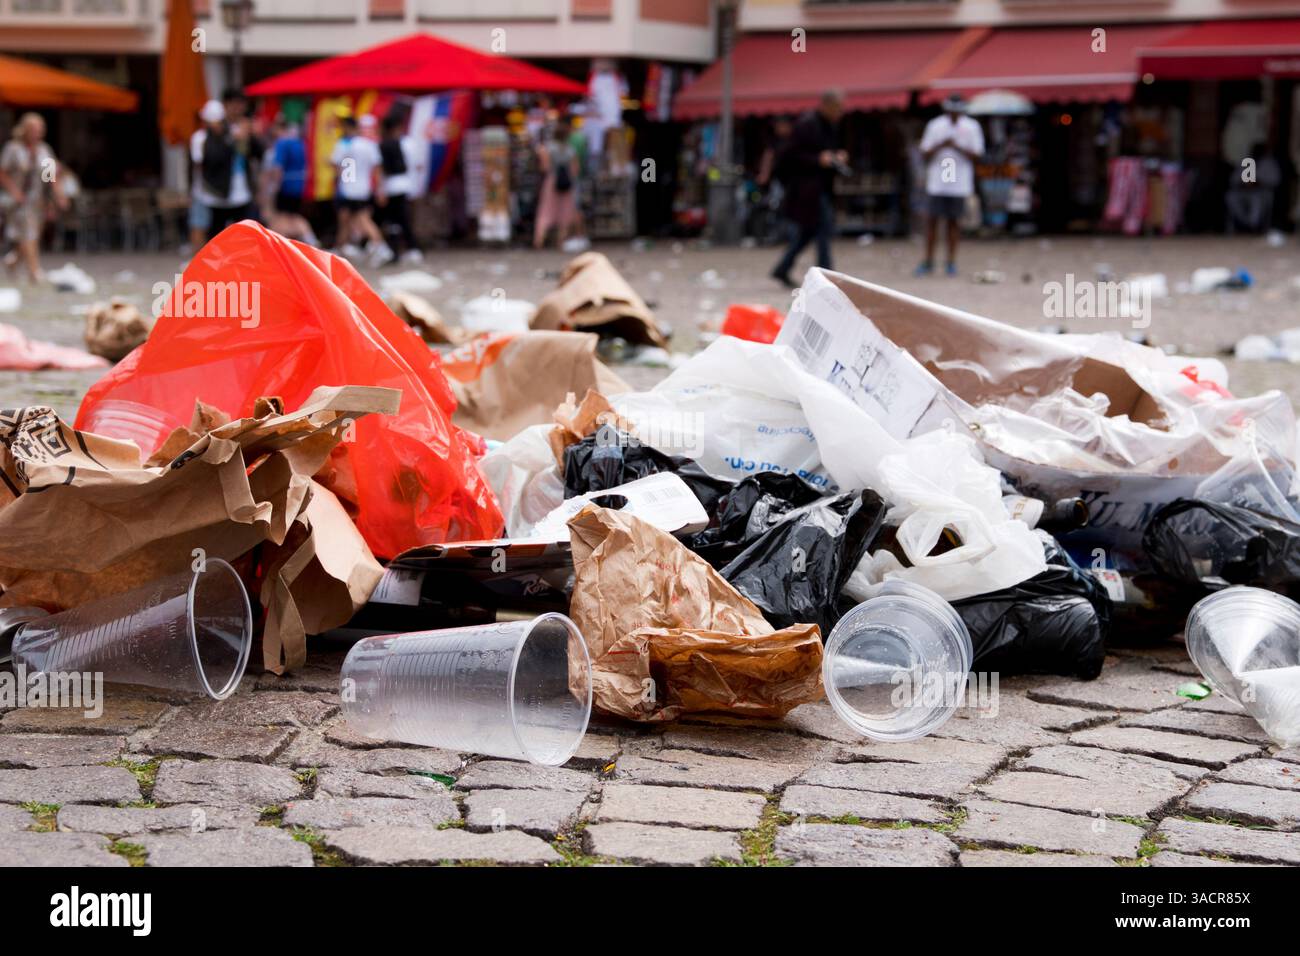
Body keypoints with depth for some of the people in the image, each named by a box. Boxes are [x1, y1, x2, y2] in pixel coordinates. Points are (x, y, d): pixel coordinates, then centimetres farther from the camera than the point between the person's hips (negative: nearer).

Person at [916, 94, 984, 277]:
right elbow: (925, 155, 4)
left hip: (959, 184, -1)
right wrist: (940, 145, -13)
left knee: (954, 220, 2)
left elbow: (976, 155, -2)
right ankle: (928, 261, 7)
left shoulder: (971, 127, 2)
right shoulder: (935, 125, 5)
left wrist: (957, 147, -15)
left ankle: (952, 262, 8)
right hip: (936, 182, 1)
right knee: (932, 219, -1)